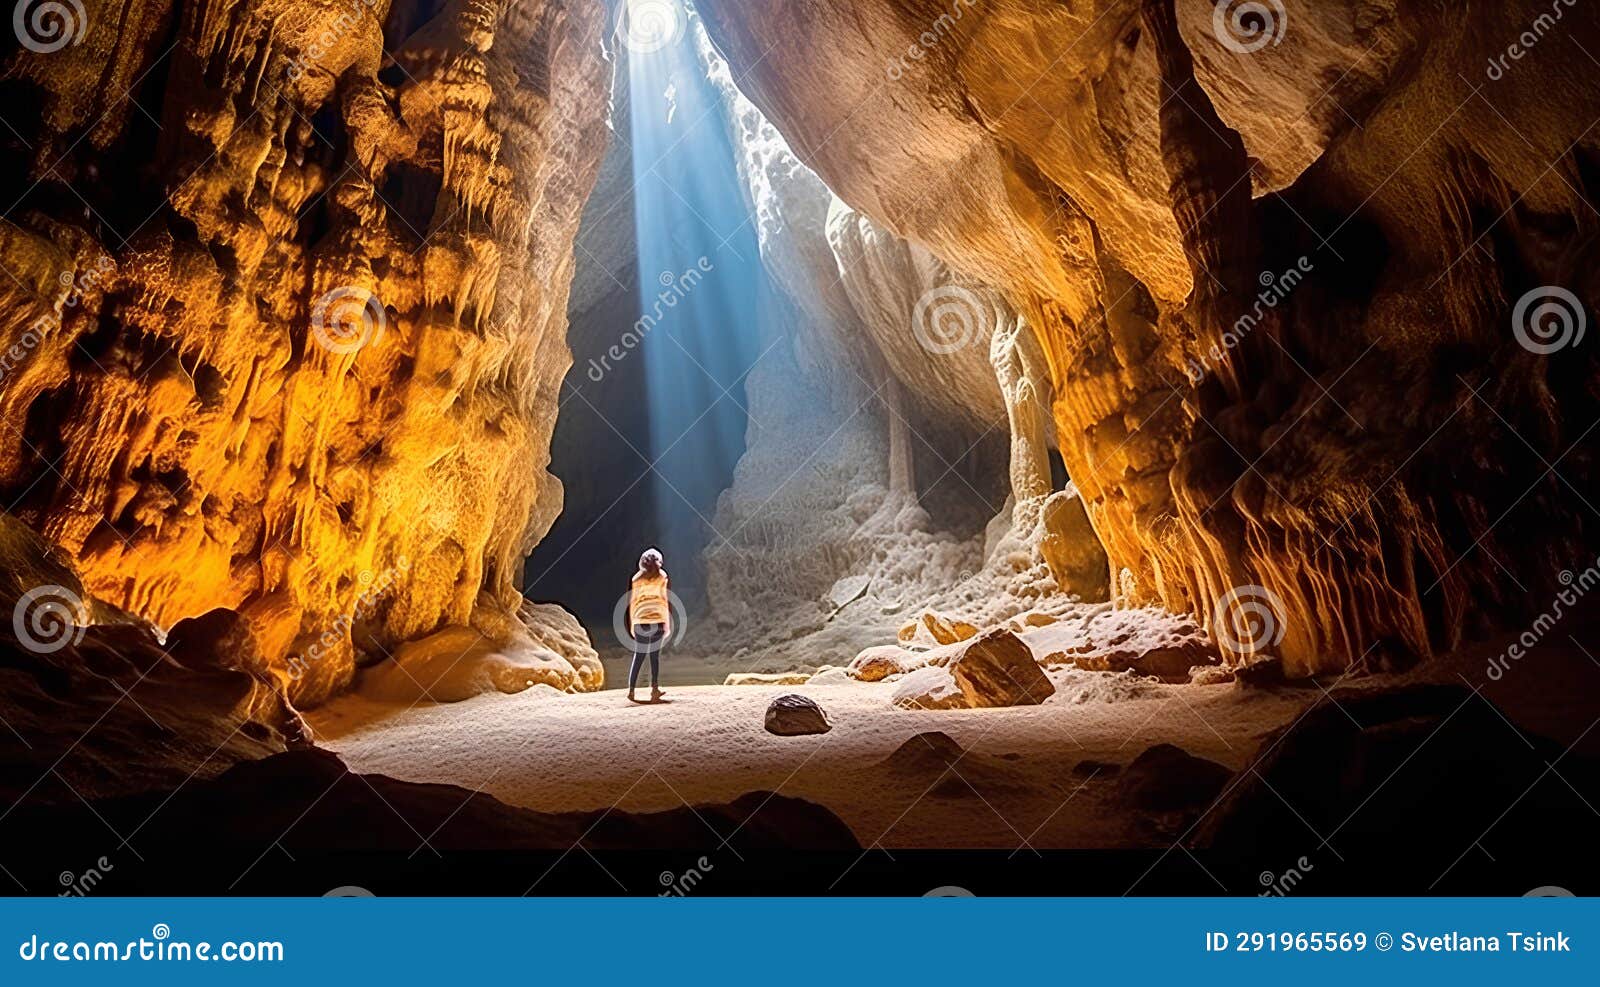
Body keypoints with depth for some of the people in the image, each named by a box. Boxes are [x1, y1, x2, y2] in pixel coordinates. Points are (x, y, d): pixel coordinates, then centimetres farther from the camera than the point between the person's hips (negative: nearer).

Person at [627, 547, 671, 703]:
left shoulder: (637, 578, 7)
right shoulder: (661, 576, 2)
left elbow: (632, 601, 8)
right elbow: (664, 600, -1)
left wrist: (631, 624, 14)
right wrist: (667, 624, 3)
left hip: (641, 620, 2)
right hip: (658, 619, -2)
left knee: (638, 656, 6)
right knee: (655, 656, 4)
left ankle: (631, 690, 1)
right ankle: (654, 690, 1)